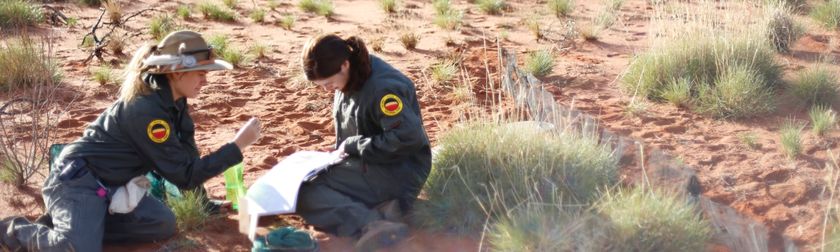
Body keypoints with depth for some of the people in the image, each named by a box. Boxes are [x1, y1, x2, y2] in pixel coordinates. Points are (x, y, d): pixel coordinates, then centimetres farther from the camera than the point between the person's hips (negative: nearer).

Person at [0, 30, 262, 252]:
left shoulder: (173, 101, 1)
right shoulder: (145, 111, -27)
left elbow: (187, 155, 10)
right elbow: (185, 174, -22)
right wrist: (238, 145, -23)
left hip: (110, 186, 9)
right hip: (76, 179, -9)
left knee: (163, 224, -8)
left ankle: (76, 223, 3)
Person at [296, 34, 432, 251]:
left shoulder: (382, 86, -21)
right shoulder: (350, 79, 5)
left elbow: (408, 138, -29)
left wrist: (353, 146, -20)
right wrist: (341, 152, 0)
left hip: (398, 174, -10)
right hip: (368, 164, 10)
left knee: (303, 191, -20)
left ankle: (372, 225, -35)